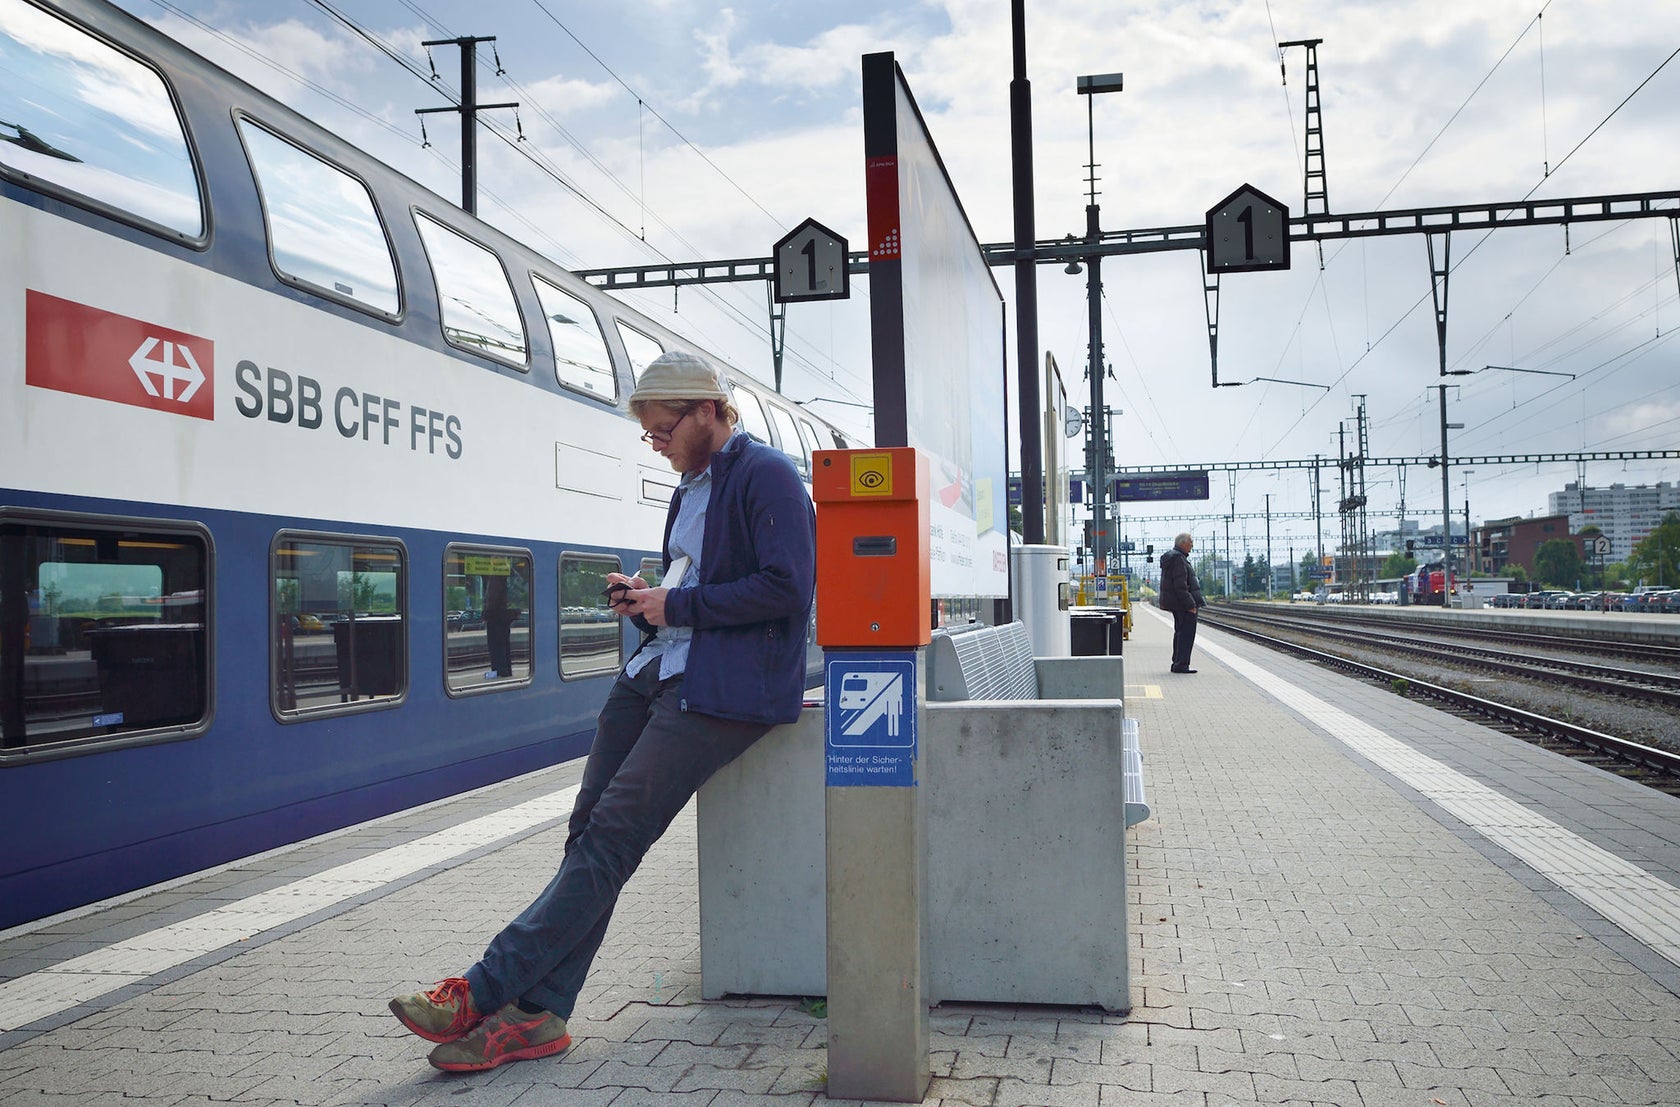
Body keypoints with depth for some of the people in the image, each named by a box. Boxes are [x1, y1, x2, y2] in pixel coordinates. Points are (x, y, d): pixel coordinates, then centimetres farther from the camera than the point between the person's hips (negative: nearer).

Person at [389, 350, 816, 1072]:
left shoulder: (767, 476, -7)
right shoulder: (691, 486, 22)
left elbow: (788, 586, -17)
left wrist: (678, 606, -12)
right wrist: (645, 598, 9)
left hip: (722, 688, -9)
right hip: (656, 671, 9)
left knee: (611, 835, -13)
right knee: (588, 830, 0)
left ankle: (485, 992, -10)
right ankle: (537, 1013, 1)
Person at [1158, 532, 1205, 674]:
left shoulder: (1172, 557, 18)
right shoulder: (1178, 559, -16)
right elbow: (1180, 585, -22)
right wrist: (1190, 604, -22)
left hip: (1176, 603, 11)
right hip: (1183, 603, -11)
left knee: (1180, 632, 16)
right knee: (1187, 633, -10)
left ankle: (1177, 663, 20)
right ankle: (1181, 664, -11)